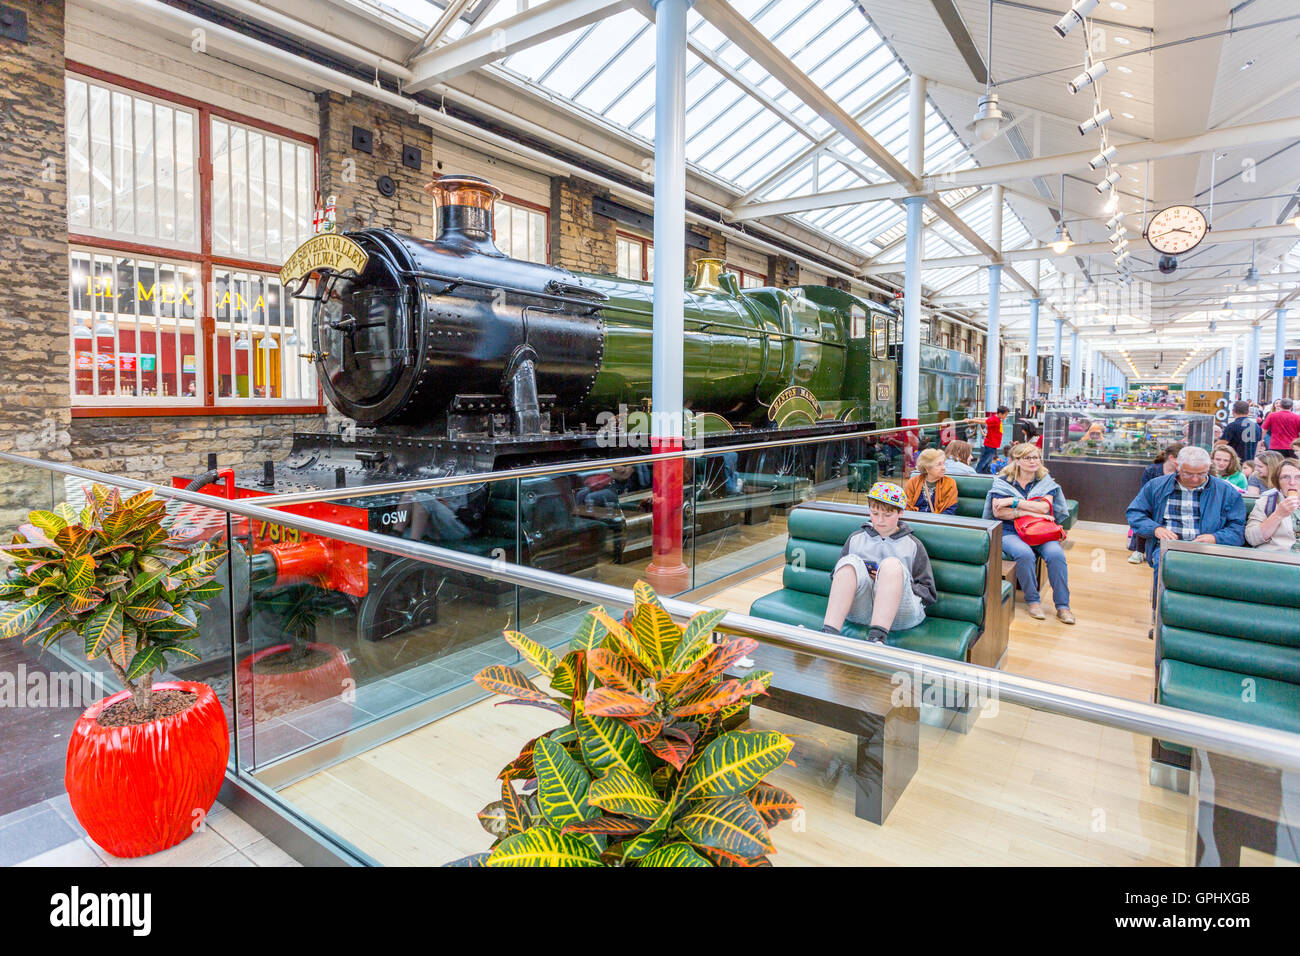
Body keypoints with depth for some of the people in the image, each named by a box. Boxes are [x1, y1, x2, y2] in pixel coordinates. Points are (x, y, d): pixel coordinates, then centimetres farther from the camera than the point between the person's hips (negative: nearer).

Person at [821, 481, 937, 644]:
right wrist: (856, 576, 3)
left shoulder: (913, 545, 17)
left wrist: (893, 578, -2)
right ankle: (828, 632, -45)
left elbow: (929, 593, 15)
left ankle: (876, 639, -47)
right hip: (858, 608, 1)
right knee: (851, 562, -26)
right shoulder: (856, 538, 22)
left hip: (900, 612, -1)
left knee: (892, 563, -29)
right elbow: (836, 576, 26)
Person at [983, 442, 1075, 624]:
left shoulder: (1045, 481, 11)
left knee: (1056, 554, -28)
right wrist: (1030, 512, -14)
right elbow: (998, 512, -9)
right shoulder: (1003, 481, 4)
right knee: (1025, 554, -34)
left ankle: (1062, 605, -16)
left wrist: (1013, 501, -14)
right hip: (1010, 532, -2)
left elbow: (1045, 507, -8)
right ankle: (1033, 600, -14)